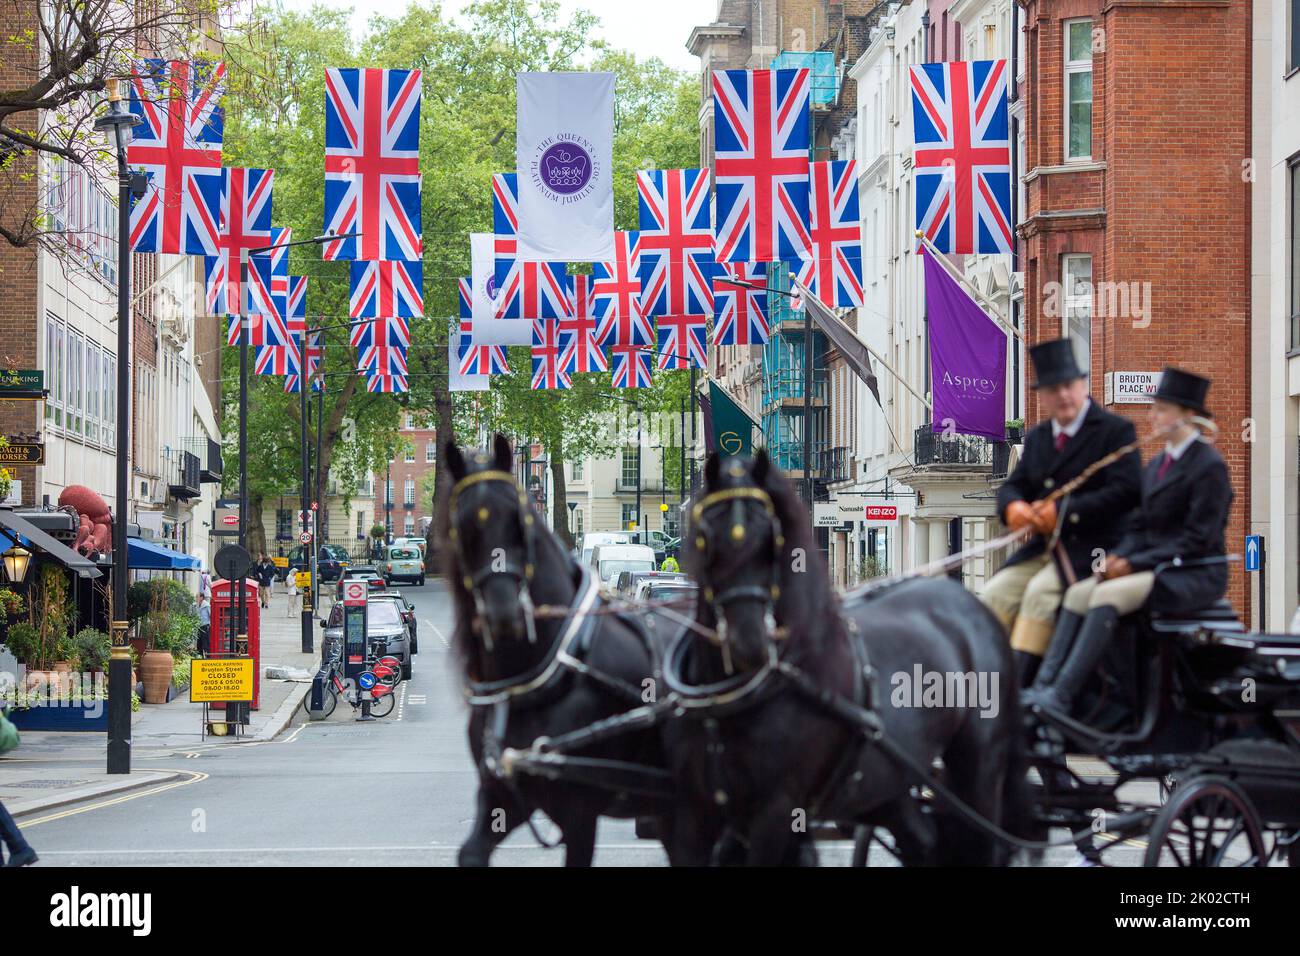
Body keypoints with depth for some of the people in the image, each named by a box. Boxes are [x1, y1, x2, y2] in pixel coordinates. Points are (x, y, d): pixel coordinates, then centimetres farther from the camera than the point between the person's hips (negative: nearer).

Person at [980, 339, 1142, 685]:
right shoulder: (1037, 438, 18)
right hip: (1044, 547, 7)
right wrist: (1013, 507, -10)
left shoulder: (1115, 430, -3)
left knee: (1040, 592, -30)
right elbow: (1013, 486, 17)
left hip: (1093, 547, -7)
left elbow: (1126, 491, -14)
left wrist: (1064, 511, -19)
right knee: (995, 595, -14)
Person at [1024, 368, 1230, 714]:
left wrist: (1135, 564, -17)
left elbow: (1197, 540, -15)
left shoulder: (1209, 466, -10)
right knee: (1079, 592, -13)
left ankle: (1061, 696, -33)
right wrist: (1118, 556, -5)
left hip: (1196, 575, -8)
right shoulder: (1156, 465, 17)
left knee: (1107, 595, -28)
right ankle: (1042, 688, -25)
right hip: (1155, 568, 8)